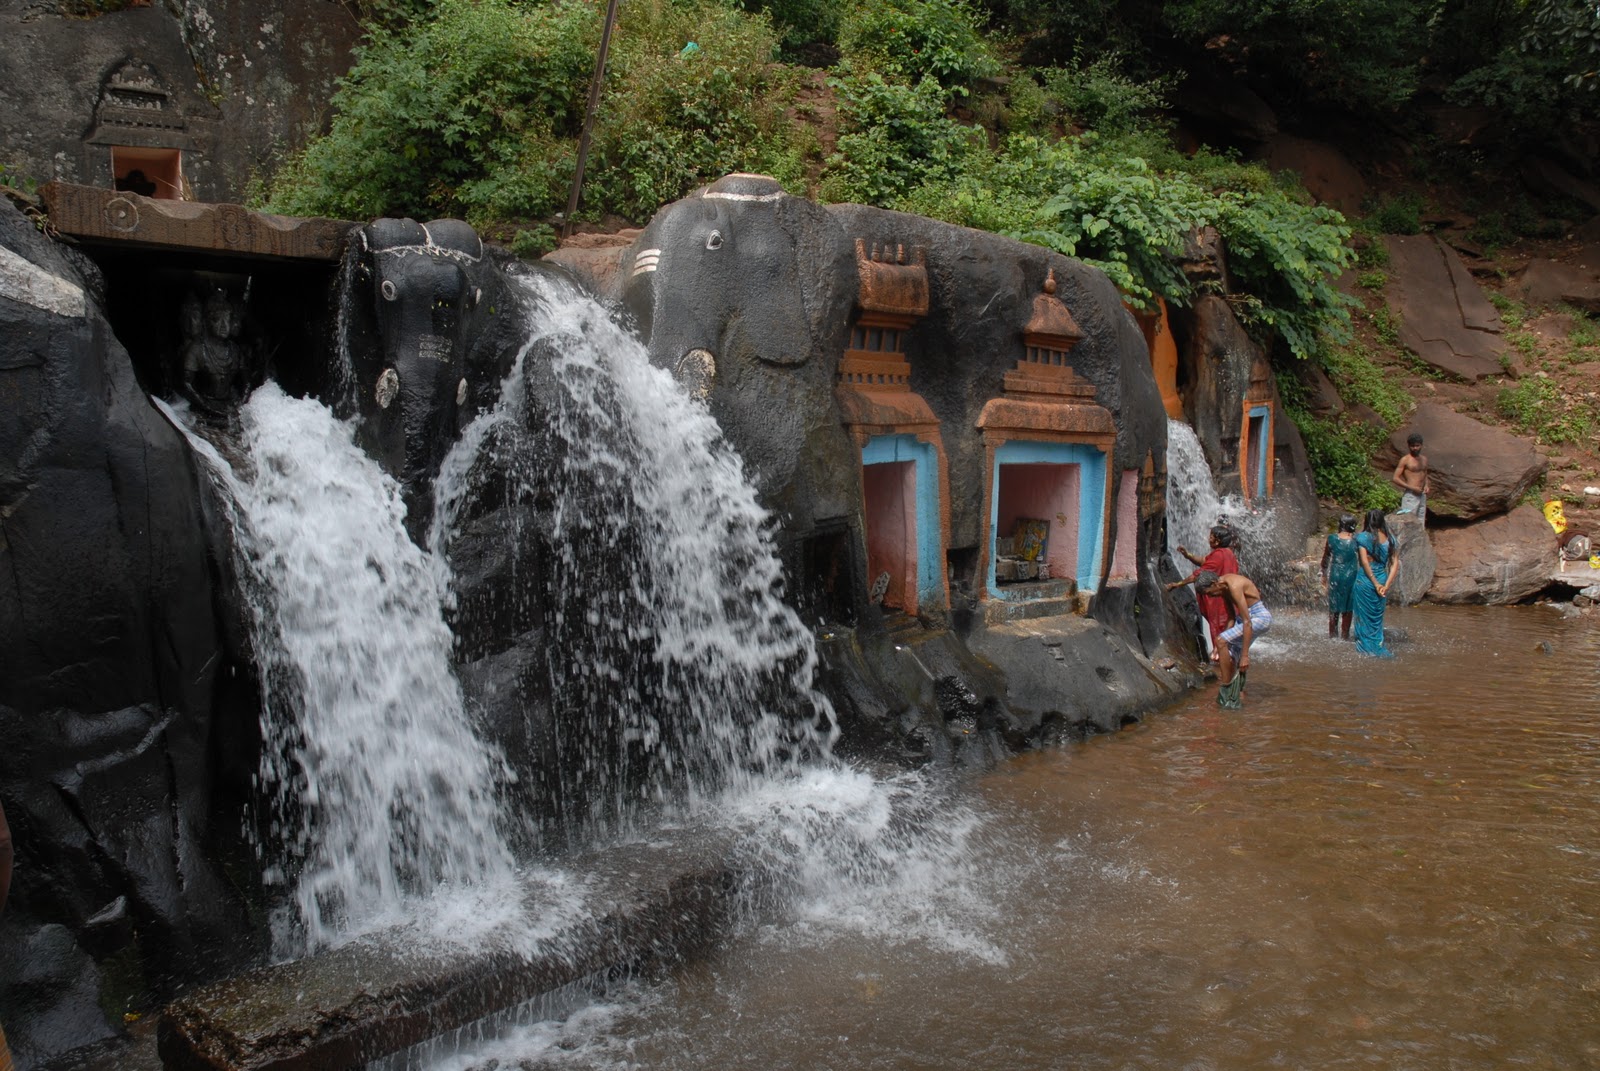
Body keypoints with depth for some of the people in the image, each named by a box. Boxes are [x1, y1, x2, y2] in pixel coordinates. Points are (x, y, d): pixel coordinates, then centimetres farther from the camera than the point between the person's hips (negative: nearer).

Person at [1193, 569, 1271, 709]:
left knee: (1221, 641, -21)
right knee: (1231, 659, 6)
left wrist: (1245, 655, -26)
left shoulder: (1234, 587, -25)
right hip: (1250, 616, 10)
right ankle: (1234, 701, 13)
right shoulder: (1224, 585, 4)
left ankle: (1226, 688, -14)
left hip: (1260, 618, -10)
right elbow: (1232, 615, 14)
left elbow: (1247, 622, -27)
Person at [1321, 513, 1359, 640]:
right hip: (1351, 576, 0)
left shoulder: (1332, 539, -5)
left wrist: (1324, 575, 17)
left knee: (1334, 609, 12)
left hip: (1335, 576, 0)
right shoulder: (1356, 540, -7)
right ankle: (1344, 635, 16)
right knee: (1348, 609, 11)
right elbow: (1361, 562, 1)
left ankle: (1332, 635, 18)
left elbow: (1325, 560, 5)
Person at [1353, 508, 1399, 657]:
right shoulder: (1388, 538, 5)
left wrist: (1376, 583, -10)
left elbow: (1364, 562, -15)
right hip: (1382, 580, 4)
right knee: (1377, 617, 17)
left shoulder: (1363, 537, -8)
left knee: (1364, 616, 7)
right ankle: (1378, 647, 22)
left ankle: (1367, 647, 11)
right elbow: (1395, 563, 2)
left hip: (1365, 580, -4)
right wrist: (1386, 585, -3)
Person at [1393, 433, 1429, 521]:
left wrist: (1426, 486, 6)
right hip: (1410, 495, -7)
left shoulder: (1424, 459, 14)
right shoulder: (1405, 460, -5)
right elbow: (1396, 478, -10)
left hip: (1422, 495, 7)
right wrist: (1412, 487, -16)